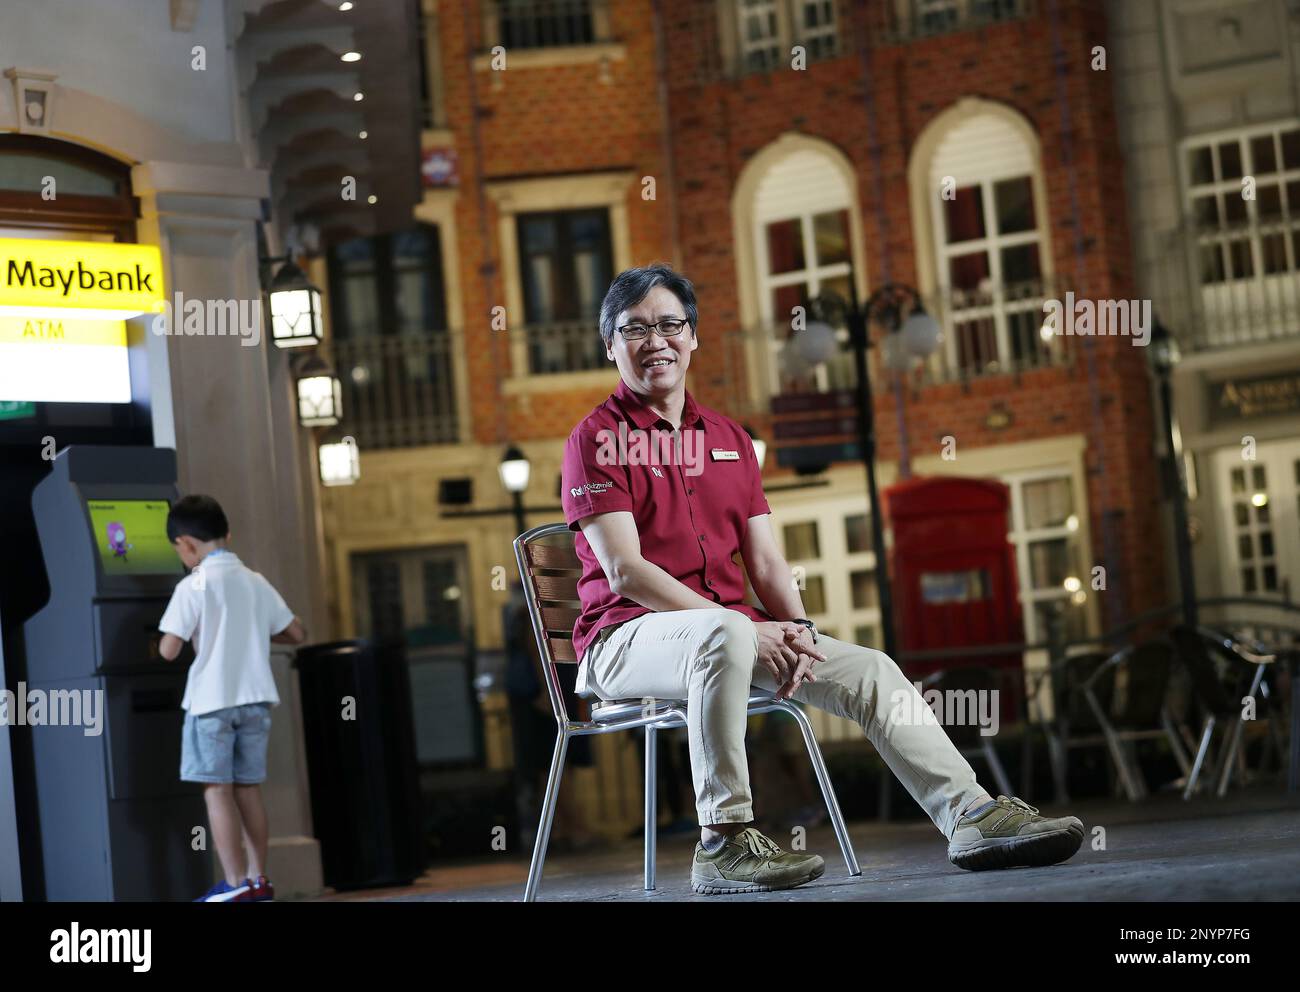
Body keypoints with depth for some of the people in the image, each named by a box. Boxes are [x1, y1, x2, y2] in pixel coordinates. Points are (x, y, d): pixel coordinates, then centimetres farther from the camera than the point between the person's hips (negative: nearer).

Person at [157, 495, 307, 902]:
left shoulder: (193, 587, -8)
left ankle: (236, 883, -6)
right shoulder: (255, 582, 9)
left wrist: (163, 643, 11)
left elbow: (169, 650, -12)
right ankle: (258, 878, 13)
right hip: (256, 698, 6)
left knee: (217, 790, -3)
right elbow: (297, 634, 14)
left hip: (211, 700, -6)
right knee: (248, 788, 12)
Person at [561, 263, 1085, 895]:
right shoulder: (597, 438, -2)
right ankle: (723, 842, -35)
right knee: (727, 634, -38)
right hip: (625, 640, -7)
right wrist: (746, 627, -21)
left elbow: (765, 560, 13)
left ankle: (971, 817, -6)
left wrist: (795, 629, -9)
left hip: (734, 629, 7)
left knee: (868, 669, -7)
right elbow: (624, 570, -14)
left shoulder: (730, 438, 18)